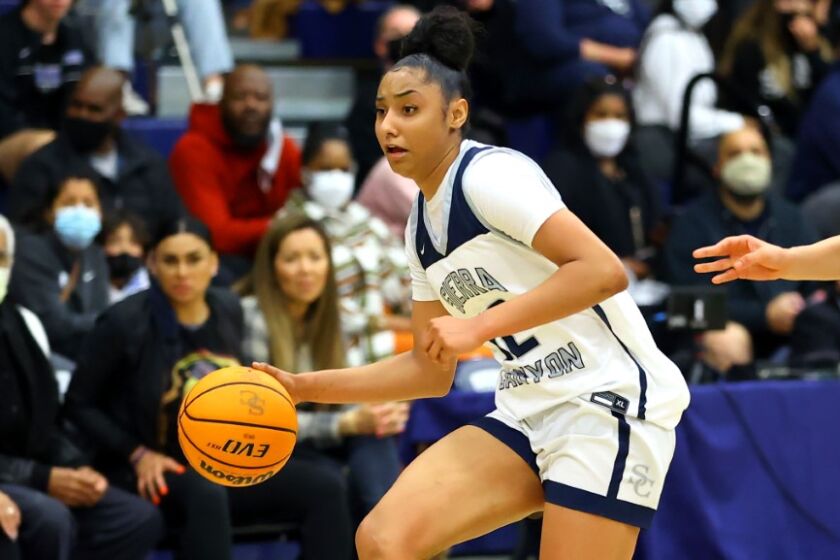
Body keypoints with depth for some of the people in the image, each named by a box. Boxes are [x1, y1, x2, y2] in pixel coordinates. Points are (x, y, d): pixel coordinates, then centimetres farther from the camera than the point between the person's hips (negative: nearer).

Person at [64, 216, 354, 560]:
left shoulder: (228, 311, 5)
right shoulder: (126, 323, -11)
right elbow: (79, 403, -5)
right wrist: (137, 455, -14)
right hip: (153, 473, -6)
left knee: (326, 488, -13)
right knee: (206, 495, -40)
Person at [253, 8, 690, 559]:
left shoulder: (489, 173, -12)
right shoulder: (422, 227, 14)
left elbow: (603, 270, -23)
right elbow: (432, 370, 20)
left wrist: (480, 326, -23)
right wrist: (304, 387, 13)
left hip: (609, 397, -8)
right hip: (531, 410, 8)